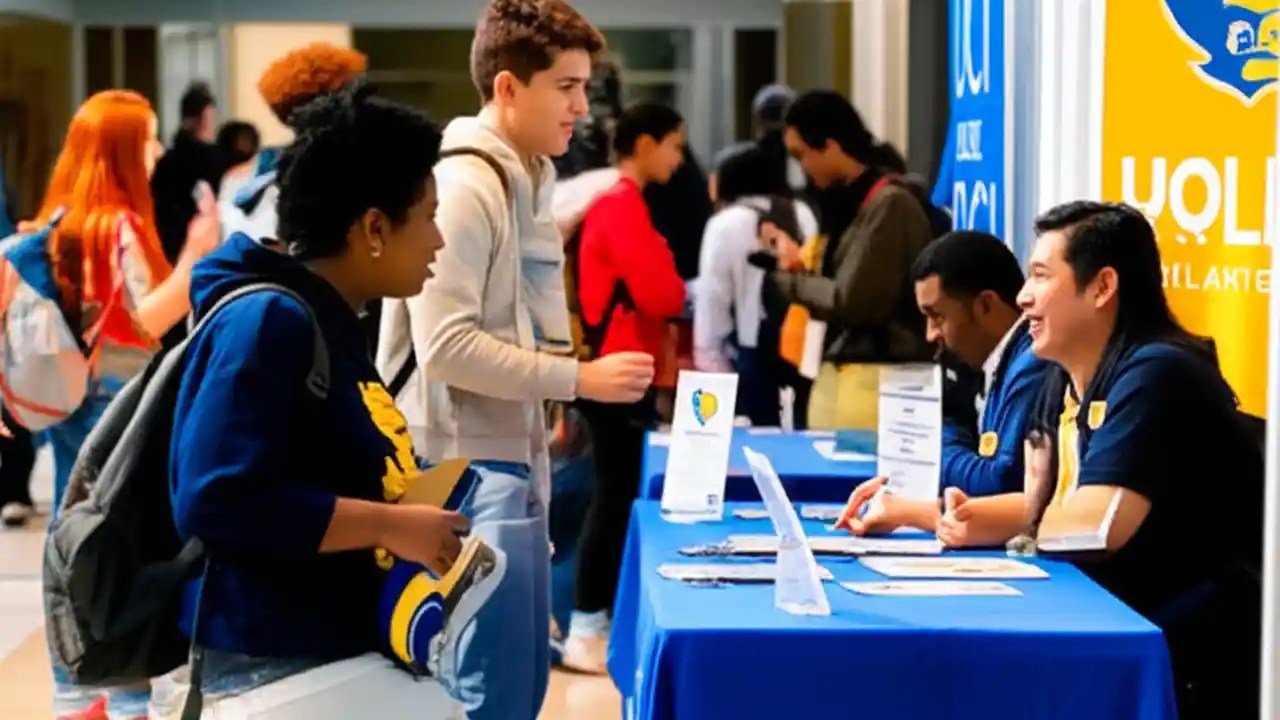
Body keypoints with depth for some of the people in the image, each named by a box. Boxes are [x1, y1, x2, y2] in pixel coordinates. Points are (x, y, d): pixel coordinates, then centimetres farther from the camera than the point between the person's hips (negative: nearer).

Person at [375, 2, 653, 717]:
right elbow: (445, 346, -22)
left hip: (515, 461, 9)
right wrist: (579, 379, -18)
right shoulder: (463, 187, -16)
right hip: (471, 471, -9)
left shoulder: (528, 182, 13)